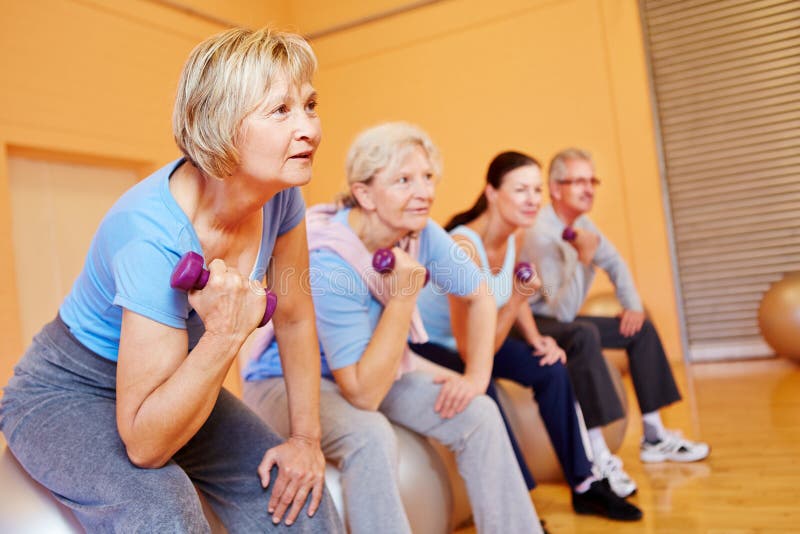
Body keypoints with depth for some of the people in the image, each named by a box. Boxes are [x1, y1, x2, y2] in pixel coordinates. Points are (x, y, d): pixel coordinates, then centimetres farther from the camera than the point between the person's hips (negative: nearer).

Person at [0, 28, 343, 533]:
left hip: (177, 383, 6)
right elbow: (145, 443, -31)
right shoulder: (153, 234, -35)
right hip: (67, 394, -5)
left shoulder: (281, 191, -16)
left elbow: (296, 318, -1)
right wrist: (225, 335, -42)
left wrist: (307, 438, -2)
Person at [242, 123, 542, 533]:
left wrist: (477, 376, -7)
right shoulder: (328, 263, -32)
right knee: (371, 436, -35)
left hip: (372, 371, 6)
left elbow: (478, 297, 2)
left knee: (479, 414, -9)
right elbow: (364, 393, -32)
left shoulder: (423, 235, -15)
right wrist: (404, 296, -35)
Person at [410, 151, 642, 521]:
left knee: (550, 369, -7)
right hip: (424, 345, -7)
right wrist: (518, 297, -36)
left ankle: (584, 487, 5)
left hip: (468, 339, 8)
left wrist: (536, 338, -2)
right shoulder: (465, 247, -31)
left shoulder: (515, 235, -7)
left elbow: (512, 295, 14)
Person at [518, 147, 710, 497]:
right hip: (531, 324, -9)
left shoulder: (582, 225, 3)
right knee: (584, 335, -37)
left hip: (562, 320, 10)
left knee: (640, 329, 5)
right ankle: (598, 459, -37)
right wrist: (581, 260, -37)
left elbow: (615, 265, 16)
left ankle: (654, 437, 12)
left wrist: (633, 306, 2)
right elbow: (563, 311, -27)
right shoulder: (540, 233, -24)